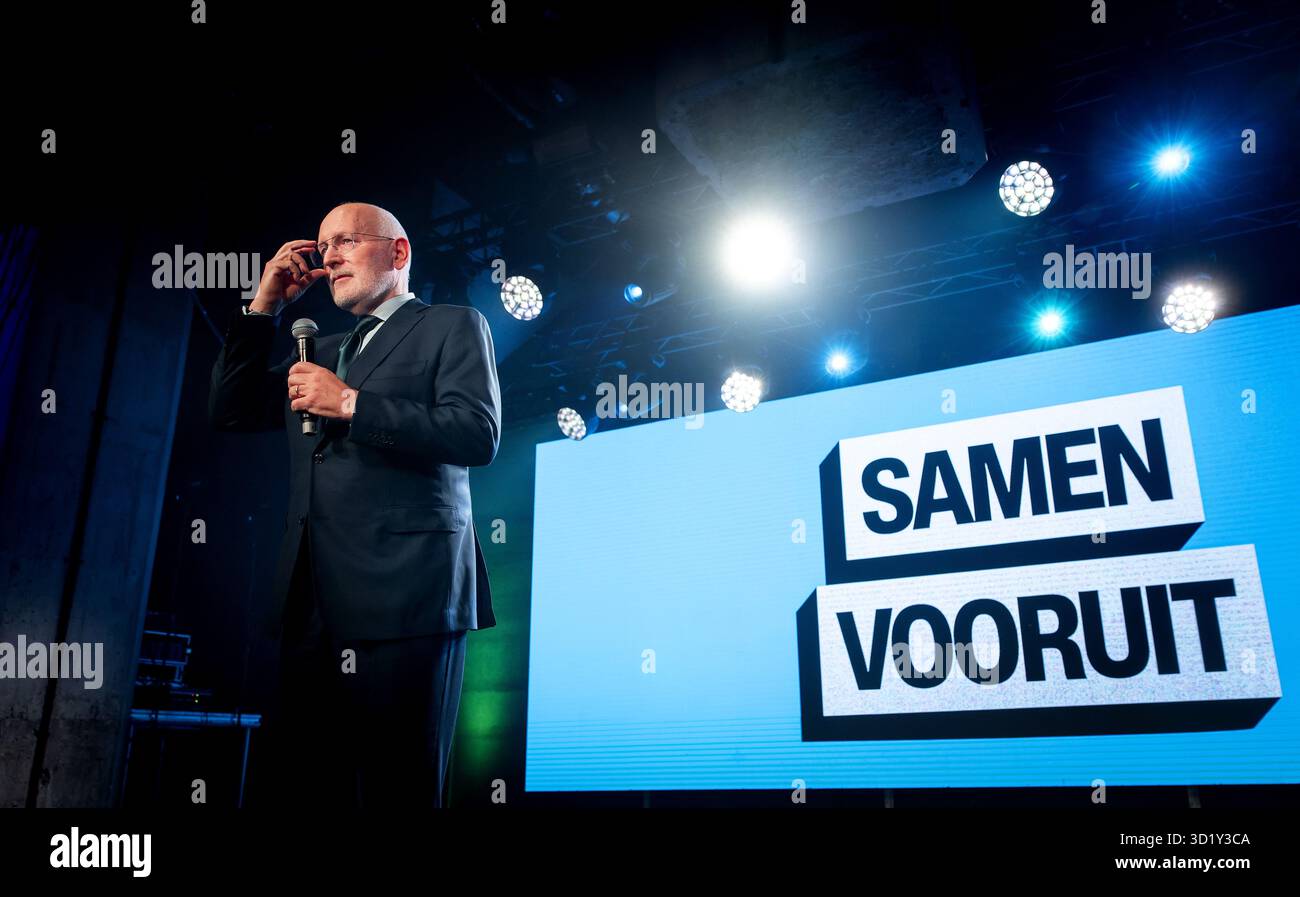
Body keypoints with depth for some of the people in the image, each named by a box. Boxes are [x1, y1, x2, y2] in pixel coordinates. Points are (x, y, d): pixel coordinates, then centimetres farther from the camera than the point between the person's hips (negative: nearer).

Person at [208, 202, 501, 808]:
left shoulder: (453, 326, 6)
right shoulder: (322, 352, 26)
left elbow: (477, 434, -9)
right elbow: (229, 411, 23)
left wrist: (351, 403, -10)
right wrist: (265, 304, 17)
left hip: (403, 600, -6)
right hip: (312, 605, 6)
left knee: (398, 789, -1)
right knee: (303, 785, 9)